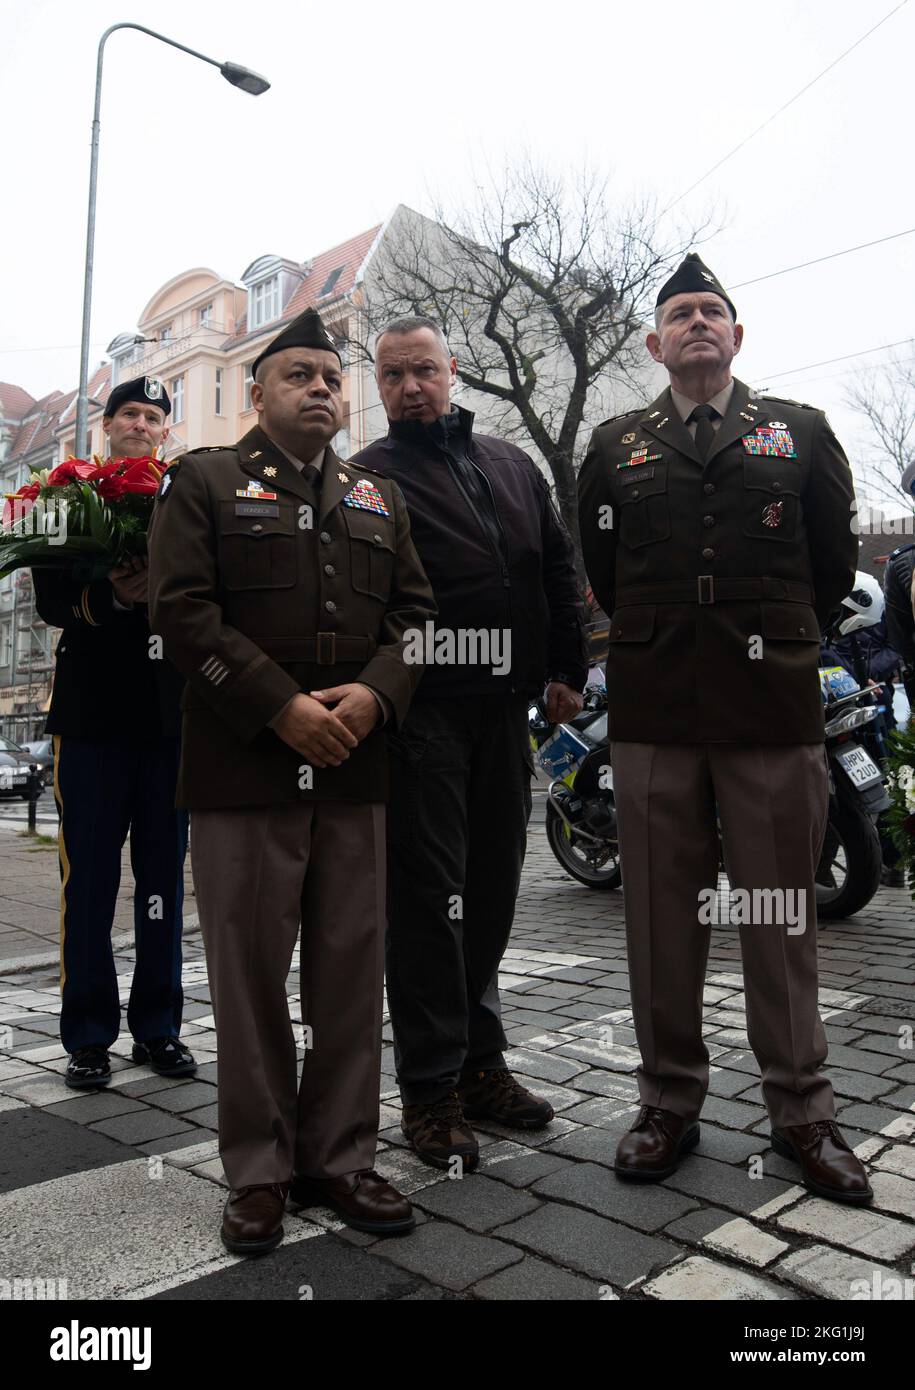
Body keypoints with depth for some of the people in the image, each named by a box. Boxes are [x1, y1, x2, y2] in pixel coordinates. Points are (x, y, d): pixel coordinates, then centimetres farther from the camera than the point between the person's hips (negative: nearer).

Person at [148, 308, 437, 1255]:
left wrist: (374, 694, -7)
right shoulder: (205, 481, 6)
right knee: (250, 975, 4)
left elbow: (413, 613, 12)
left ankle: (339, 1160, 22)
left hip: (354, 767, 4)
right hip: (243, 767, -4)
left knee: (352, 972, 7)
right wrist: (283, 708, -15)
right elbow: (183, 609, -6)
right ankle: (257, 1171, 20)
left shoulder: (379, 500, 19)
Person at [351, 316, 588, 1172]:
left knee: (491, 891, 11)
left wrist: (565, 670, 14)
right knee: (427, 895, -2)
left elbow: (558, 569, 21)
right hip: (423, 710, -5)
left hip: (503, 709, 6)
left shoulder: (511, 465, 20)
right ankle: (431, 1087, 10)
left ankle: (479, 1061, 26)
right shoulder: (369, 478, 3)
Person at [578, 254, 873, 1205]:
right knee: (661, 915, 6)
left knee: (780, 914, 5)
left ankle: (801, 1110, 19)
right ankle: (669, 1101, 19)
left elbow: (834, 561, 14)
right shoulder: (615, 446, 13)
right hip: (654, 709, 1)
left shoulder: (801, 431, 12)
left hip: (774, 706, 0)